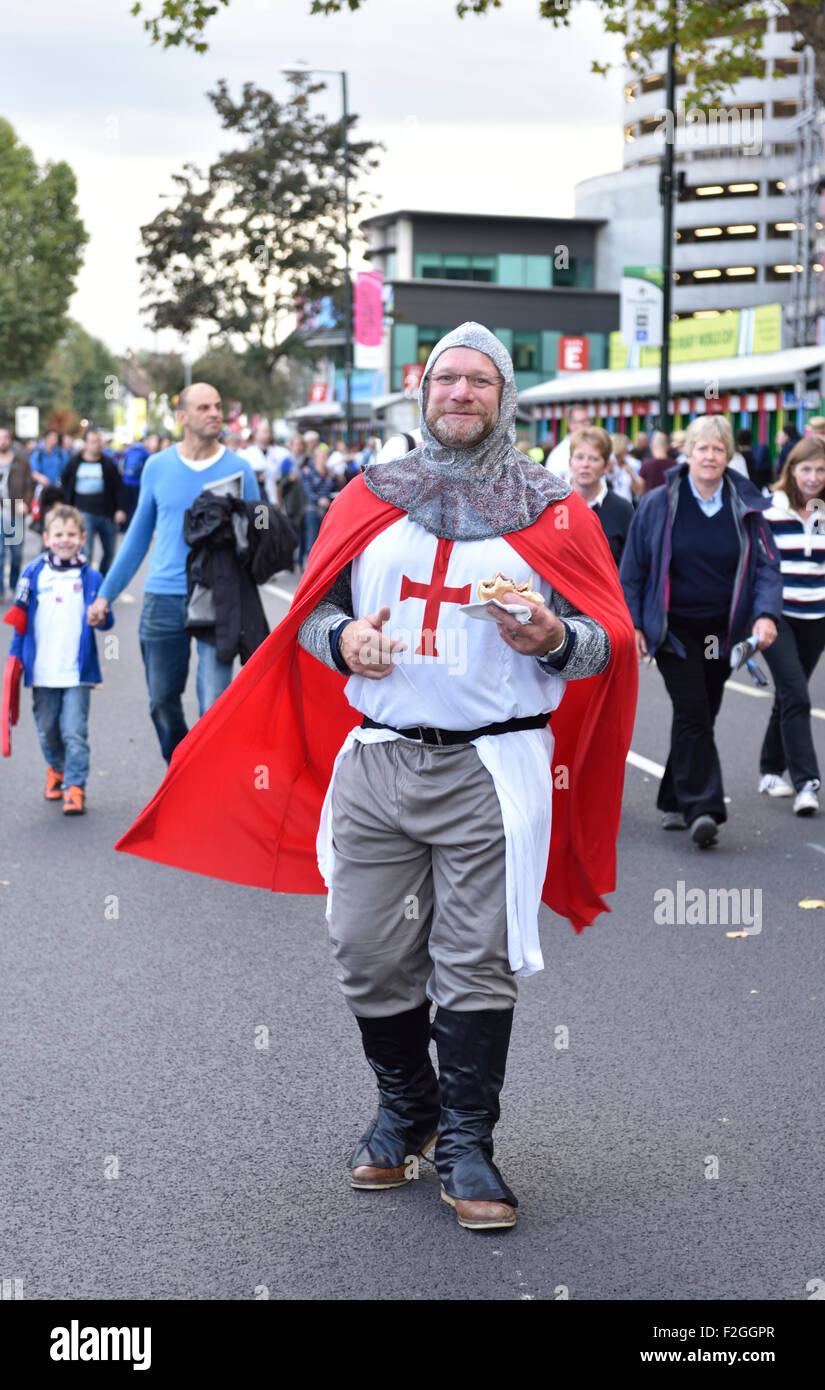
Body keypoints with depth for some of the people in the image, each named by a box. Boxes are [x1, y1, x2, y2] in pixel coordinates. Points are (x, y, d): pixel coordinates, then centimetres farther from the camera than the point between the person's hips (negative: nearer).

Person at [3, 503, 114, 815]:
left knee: (75, 733, -8)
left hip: (77, 671, -2)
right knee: (47, 731, 15)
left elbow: (105, 620, 2)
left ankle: (74, 787, -2)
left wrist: (101, 616, -21)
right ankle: (56, 770, 40)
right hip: (42, 671, 2)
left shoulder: (90, 577, 0)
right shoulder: (34, 573, 3)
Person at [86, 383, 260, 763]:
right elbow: (139, 534, 15)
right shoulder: (158, 467, 6)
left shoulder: (238, 469, -1)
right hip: (163, 599, 3)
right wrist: (106, 593, 14)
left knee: (215, 704, -12)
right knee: (162, 701, 12)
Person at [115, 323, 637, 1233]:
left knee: (476, 964, -1)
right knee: (368, 954, 6)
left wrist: (553, 639, -16)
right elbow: (310, 613, 16)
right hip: (376, 760, 3)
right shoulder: (369, 499, 12)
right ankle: (405, 1108, 30)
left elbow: (608, 639, 5)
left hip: (492, 768, -2)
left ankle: (466, 1144, 14)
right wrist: (343, 637, -7)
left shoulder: (552, 509, 6)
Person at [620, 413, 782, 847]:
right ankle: (702, 809, -18)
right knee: (692, 713, -15)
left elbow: (766, 565, 2)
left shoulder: (745, 507, 3)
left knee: (702, 715, 10)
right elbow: (633, 567, 3)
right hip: (674, 628, -3)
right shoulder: (658, 504, -2)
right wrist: (632, 623, -3)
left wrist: (766, 613, -15)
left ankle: (674, 803, 25)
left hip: (722, 631, 3)